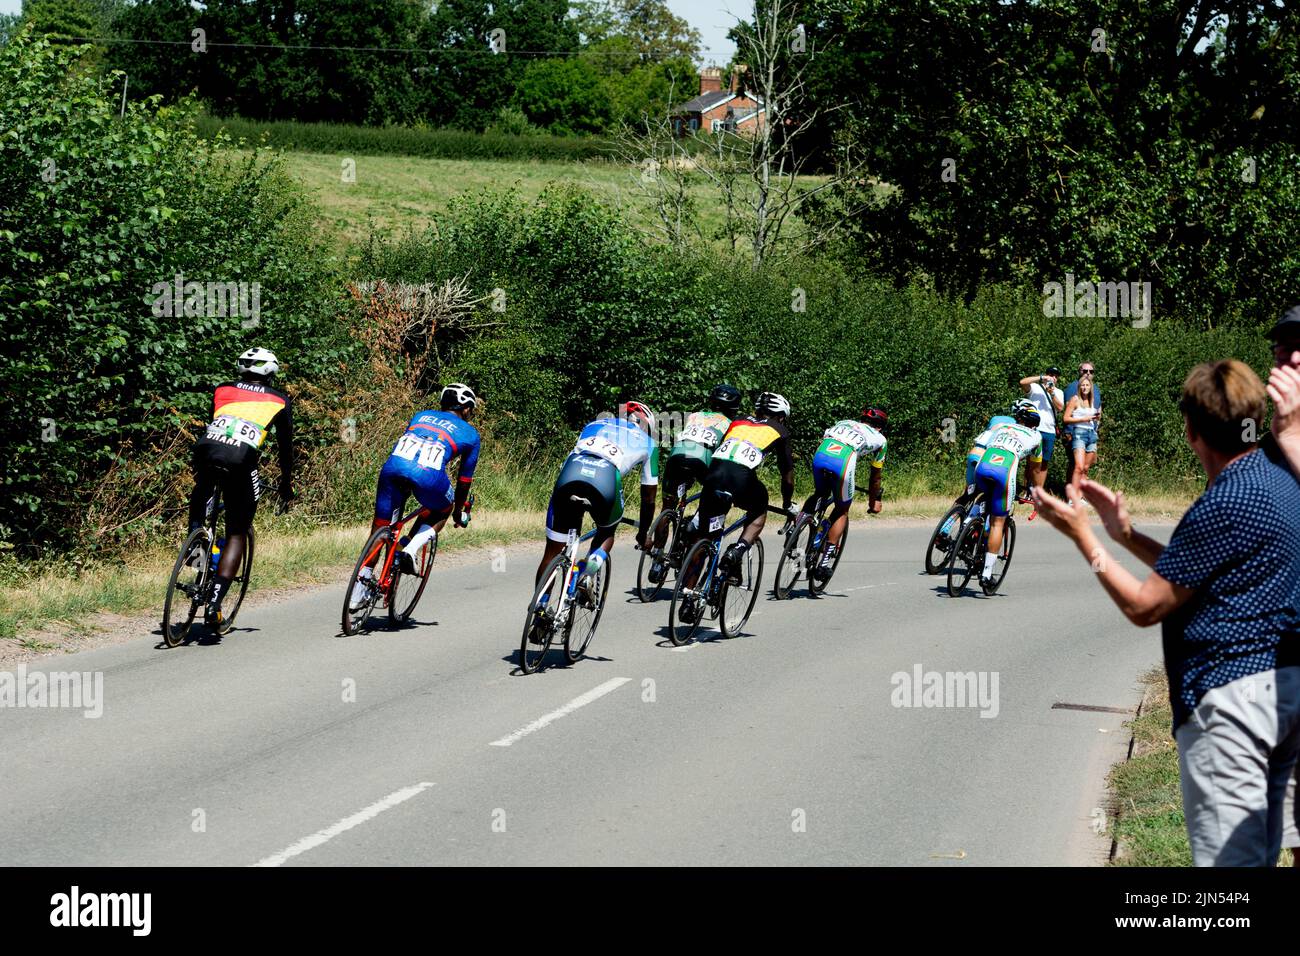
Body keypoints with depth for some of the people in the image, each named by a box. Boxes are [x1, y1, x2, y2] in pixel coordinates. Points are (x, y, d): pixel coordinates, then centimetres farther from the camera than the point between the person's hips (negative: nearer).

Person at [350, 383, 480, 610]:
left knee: (380, 527, 17)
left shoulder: (420, 417, 35)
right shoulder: (470, 434, 26)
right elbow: (464, 479, 31)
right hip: (429, 476, -3)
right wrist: (460, 512, 47)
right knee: (443, 510, 30)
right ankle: (412, 550, 8)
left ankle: (359, 591, 15)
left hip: (393, 466, 3)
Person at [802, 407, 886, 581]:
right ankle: (826, 560, 11)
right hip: (843, 462, -3)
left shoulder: (844, 423, 37)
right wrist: (874, 501, 51)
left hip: (819, 456, 3)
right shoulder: (879, 439, 29)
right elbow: (875, 476, 35)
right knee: (842, 510, 18)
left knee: (820, 494, 33)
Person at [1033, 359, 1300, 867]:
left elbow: (1144, 607, -12)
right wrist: (1127, 535, 18)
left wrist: (1082, 535, -4)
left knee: (1226, 857, -6)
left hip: (1231, 692, -10)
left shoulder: (1225, 503, -19)